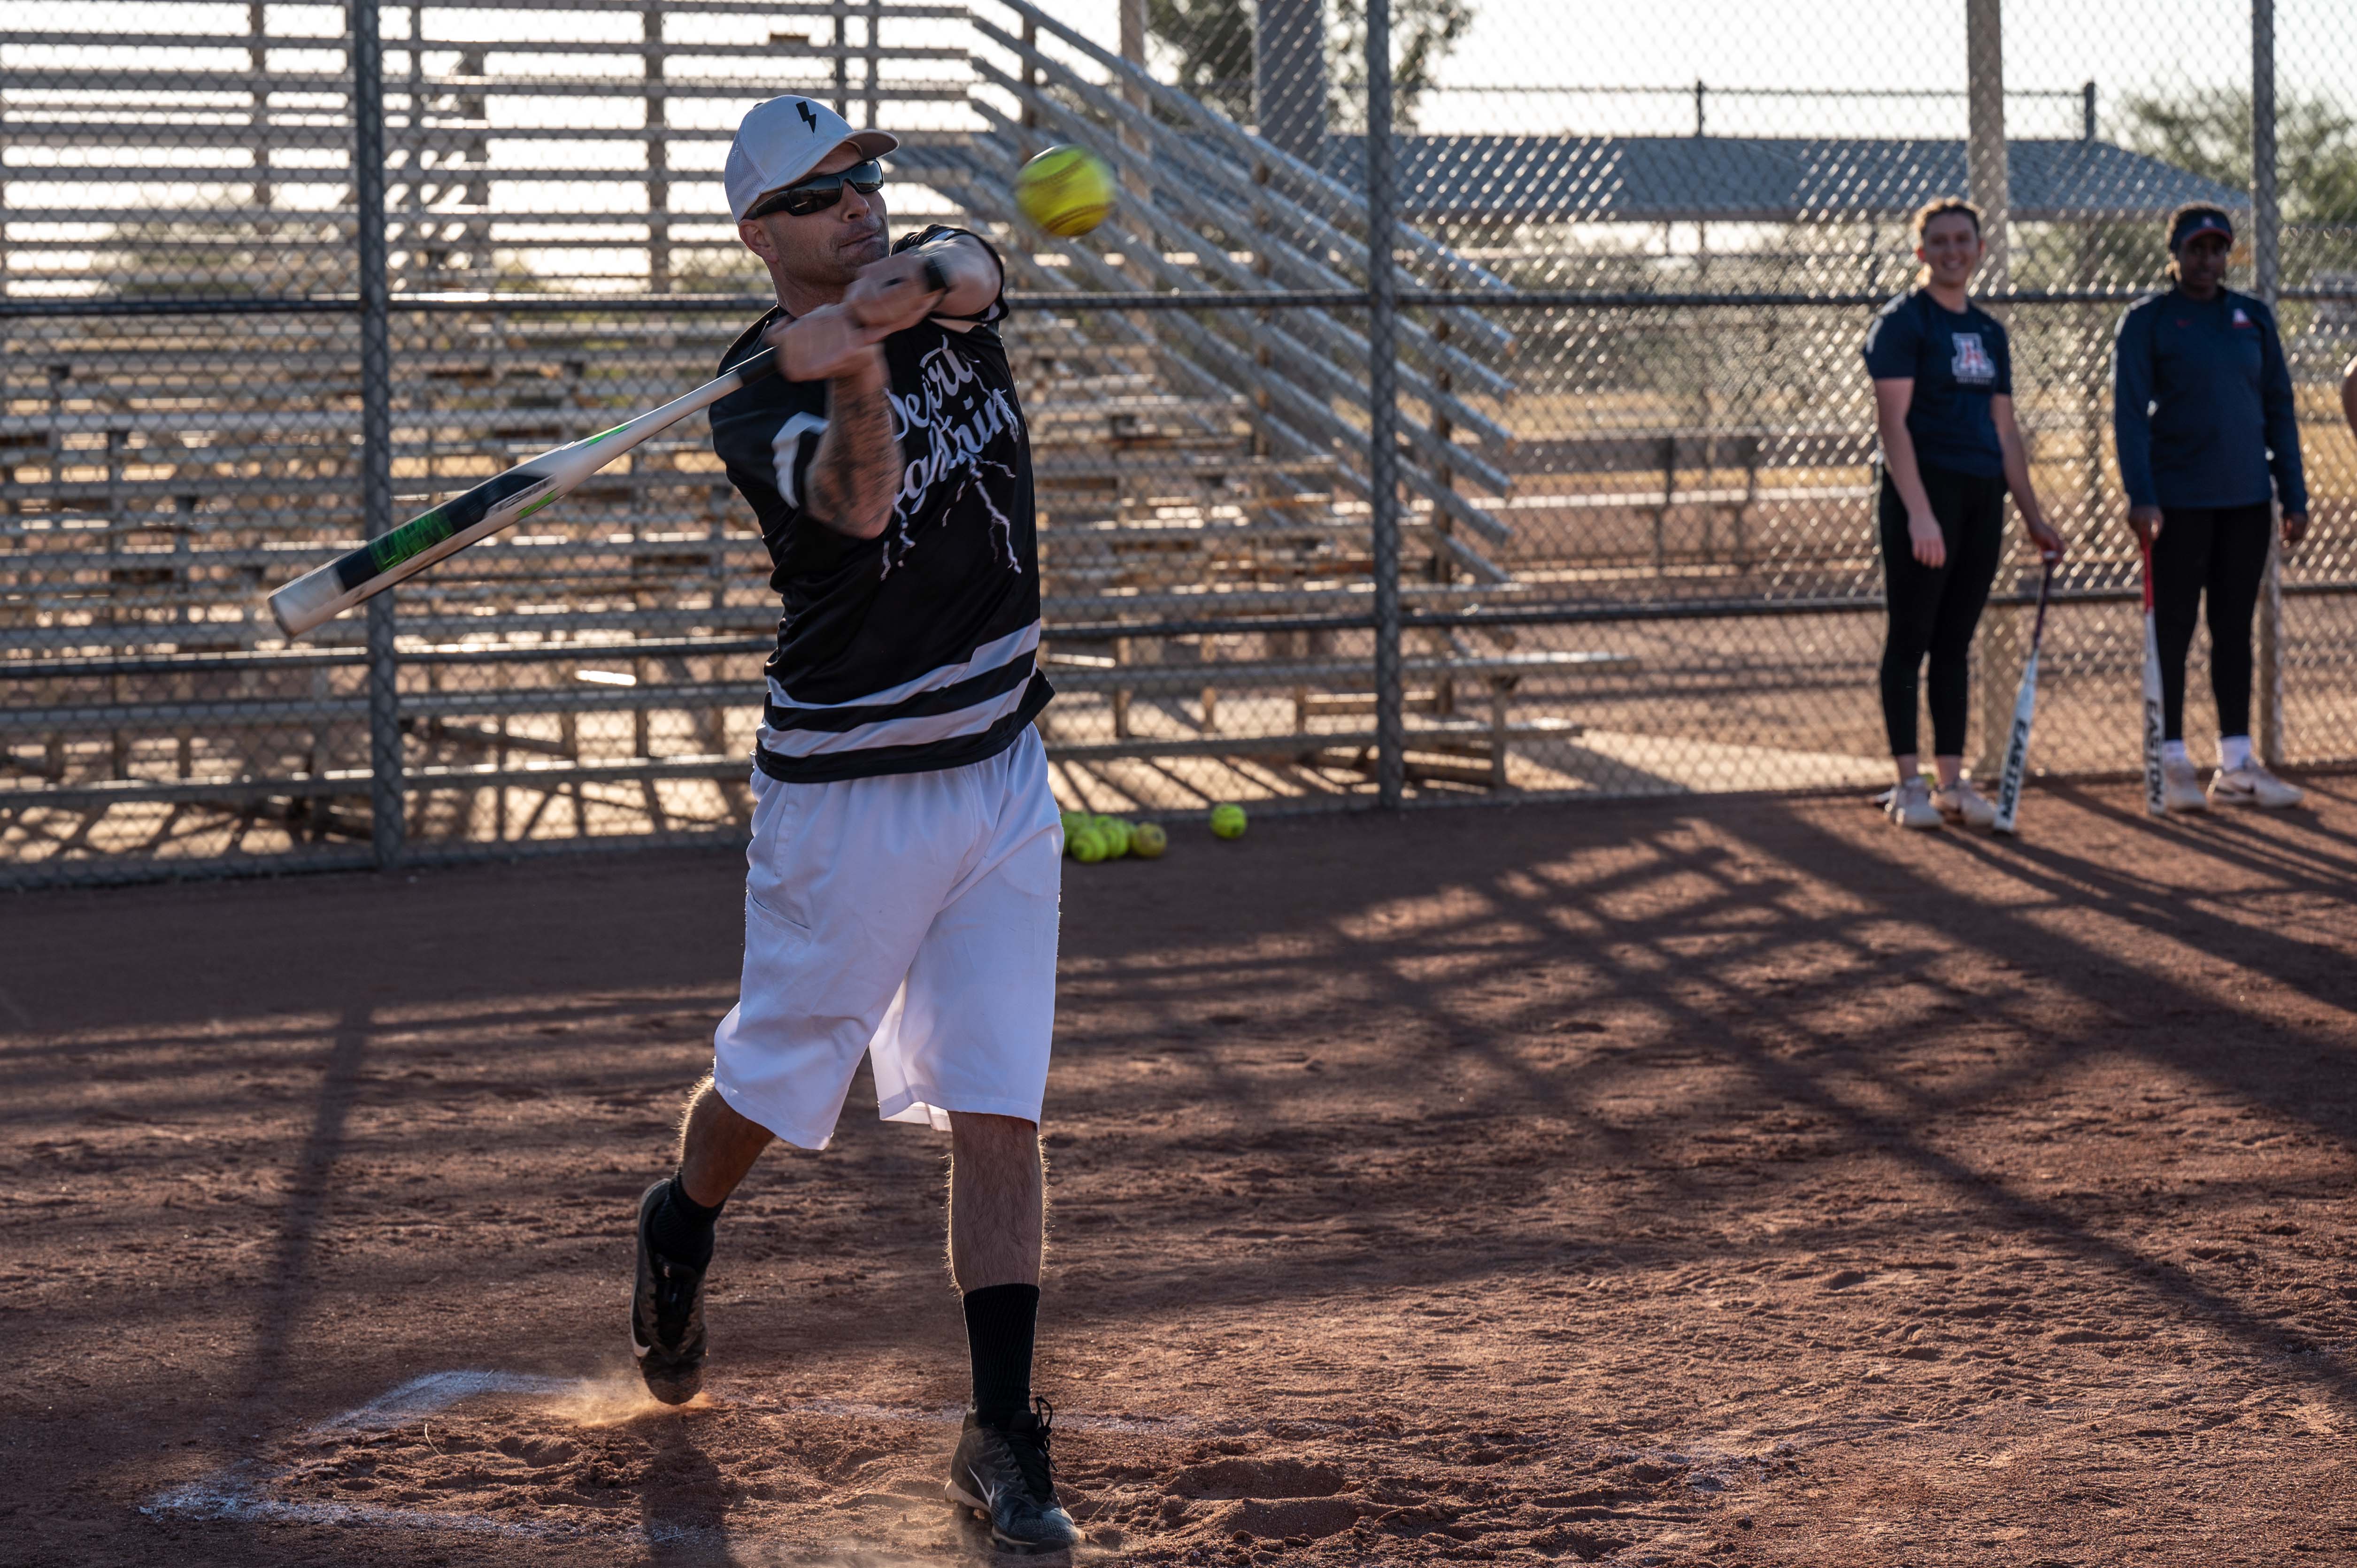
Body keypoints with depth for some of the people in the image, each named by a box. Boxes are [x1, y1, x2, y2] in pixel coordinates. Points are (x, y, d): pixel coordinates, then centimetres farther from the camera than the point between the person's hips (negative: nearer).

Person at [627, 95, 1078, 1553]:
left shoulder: (946, 281, 3)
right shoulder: (761, 399, -12)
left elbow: (963, 265, -22)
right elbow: (858, 503, -31)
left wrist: (883, 300, -42)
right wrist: (859, 380, -50)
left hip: (1003, 780, 3)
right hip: (845, 792, -3)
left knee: (999, 1108, -2)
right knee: (774, 1077, 9)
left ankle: (1006, 1437, 1)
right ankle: (681, 1231, 44)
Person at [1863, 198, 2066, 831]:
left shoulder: (1989, 332, 18)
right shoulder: (1902, 322, -4)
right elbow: (1892, 420, -13)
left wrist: (2033, 516, 16)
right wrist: (1919, 513, -22)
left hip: (1983, 496, 7)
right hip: (1925, 490, -7)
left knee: (1956, 641, 9)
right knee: (1912, 637, -3)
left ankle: (1952, 780, 11)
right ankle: (1908, 784, -1)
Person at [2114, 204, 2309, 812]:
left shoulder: (2253, 318, 12)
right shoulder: (2147, 321, -1)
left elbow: (2279, 410, 13)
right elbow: (2129, 413, -7)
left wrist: (2294, 496, 7)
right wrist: (2141, 497, -17)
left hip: (2247, 499, 4)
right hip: (2179, 504, -4)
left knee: (2236, 630, 8)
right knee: (2173, 629, -1)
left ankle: (2236, 765, 12)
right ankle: (2173, 764, 3)